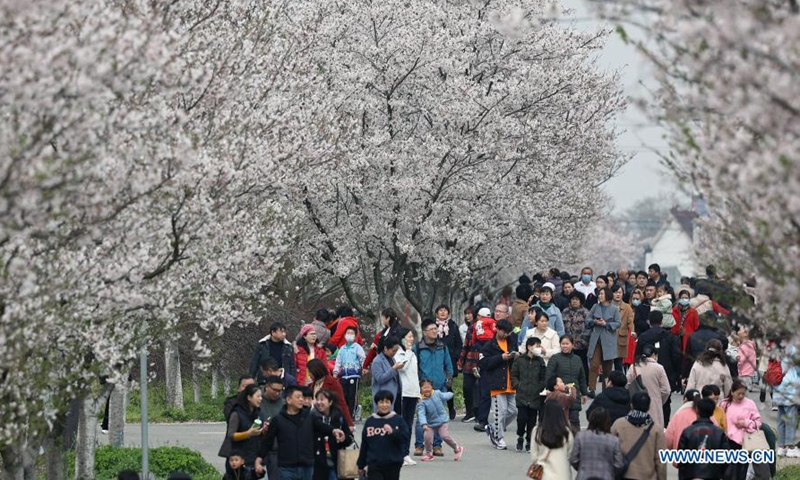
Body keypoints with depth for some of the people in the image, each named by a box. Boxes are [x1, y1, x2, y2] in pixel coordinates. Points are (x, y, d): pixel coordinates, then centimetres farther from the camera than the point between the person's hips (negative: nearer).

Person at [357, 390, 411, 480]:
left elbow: (405, 437, -9)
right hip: (374, 464, 0)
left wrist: (393, 432, -27)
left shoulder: (398, 420, -1)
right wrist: (361, 465, 11)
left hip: (393, 464, 0)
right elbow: (364, 445, 8)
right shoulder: (370, 421, 3)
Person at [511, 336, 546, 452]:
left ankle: (529, 442, 15)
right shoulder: (519, 360, 2)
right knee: (522, 418, -9)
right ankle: (520, 437, 15)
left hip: (535, 397, 2)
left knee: (532, 421, 3)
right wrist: (518, 386, -5)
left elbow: (543, 378, 8)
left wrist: (539, 389, -5)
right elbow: (513, 375, 7)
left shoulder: (540, 361, 7)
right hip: (522, 396, -2)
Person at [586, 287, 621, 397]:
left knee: (607, 366, 5)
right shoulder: (595, 307, 9)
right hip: (596, 339, 1)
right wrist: (595, 322, -9)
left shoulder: (614, 309, 1)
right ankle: (591, 389, -10)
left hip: (608, 340, -1)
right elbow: (588, 320, 11)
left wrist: (606, 324, -13)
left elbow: (618, 323, -2)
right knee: (594, 365, -8)